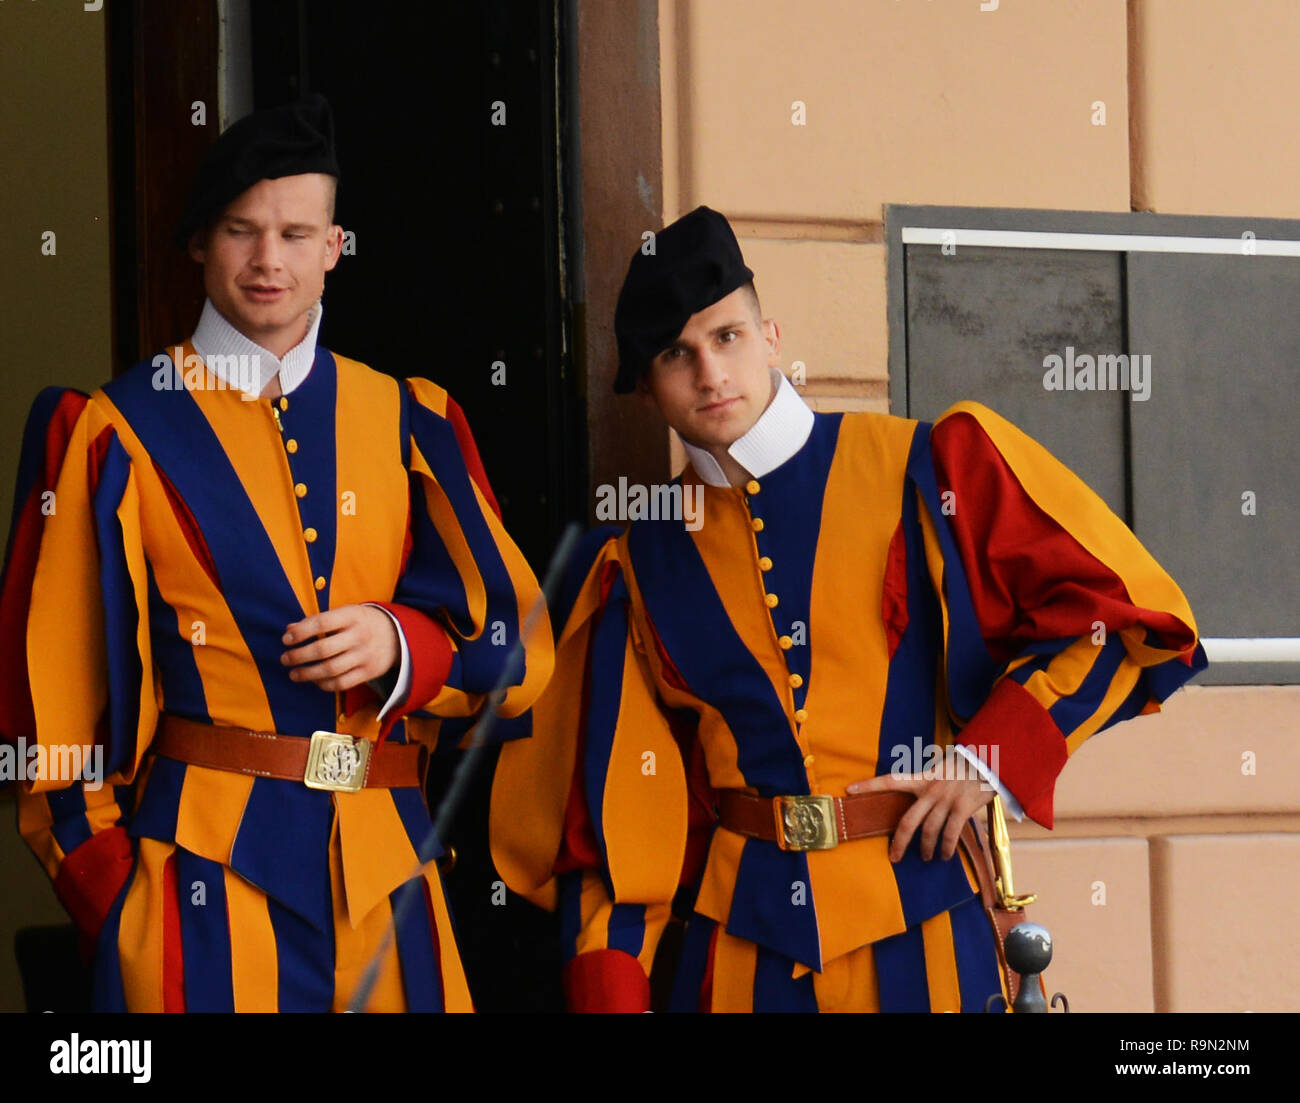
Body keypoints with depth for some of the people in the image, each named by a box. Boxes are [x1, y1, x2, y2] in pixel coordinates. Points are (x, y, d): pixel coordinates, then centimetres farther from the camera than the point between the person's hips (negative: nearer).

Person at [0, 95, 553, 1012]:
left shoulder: (405, 421, 10)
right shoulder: (118, 432, 1)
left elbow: (514, 648, 11)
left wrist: (400, 644, -9)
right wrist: (104, 887, -6)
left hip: (385, 863, 3)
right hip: (204, 876, -3)